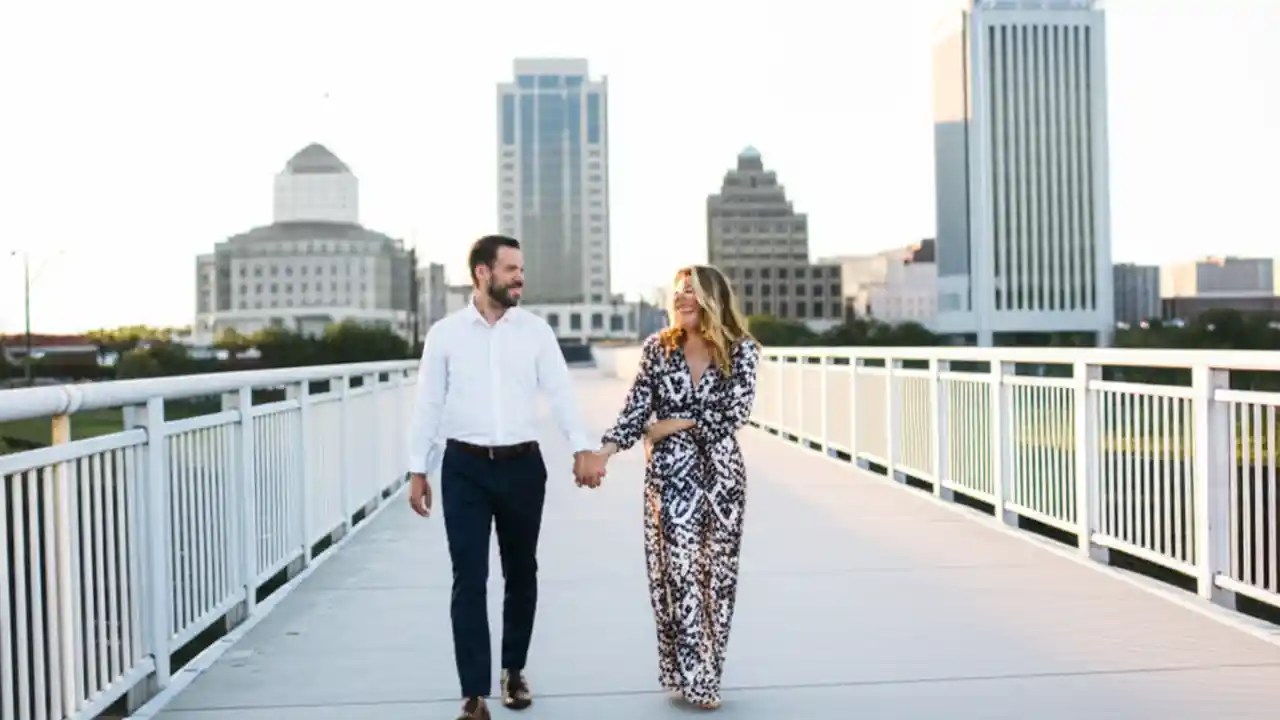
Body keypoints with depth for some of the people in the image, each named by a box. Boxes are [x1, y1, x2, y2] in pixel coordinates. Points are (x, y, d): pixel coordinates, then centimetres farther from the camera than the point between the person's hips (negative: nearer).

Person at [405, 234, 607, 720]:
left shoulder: (536, 330, 0)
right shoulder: (445, 333, -1)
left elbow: (560, 392, -8)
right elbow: (428, 404, 3)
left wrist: (582, 449, -21)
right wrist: (417, 470, 1)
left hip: (523, 465, 2)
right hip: (465, 467, -1)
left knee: (522, 573, 13)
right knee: (469, 580, -2)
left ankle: (513, 671, 33)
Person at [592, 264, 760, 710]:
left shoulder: (742, 350, -1)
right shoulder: (657, 348, 2)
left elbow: (735, 413, -10)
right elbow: (636, 410, -2)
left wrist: (677, 424, -11)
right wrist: (603, 452, -15)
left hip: (722, 472, 1)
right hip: (670, 472, 0)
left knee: (717, 573, 6)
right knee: (680, 572, -5)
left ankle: (705, 674, 19)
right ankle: (694, 680, 1)